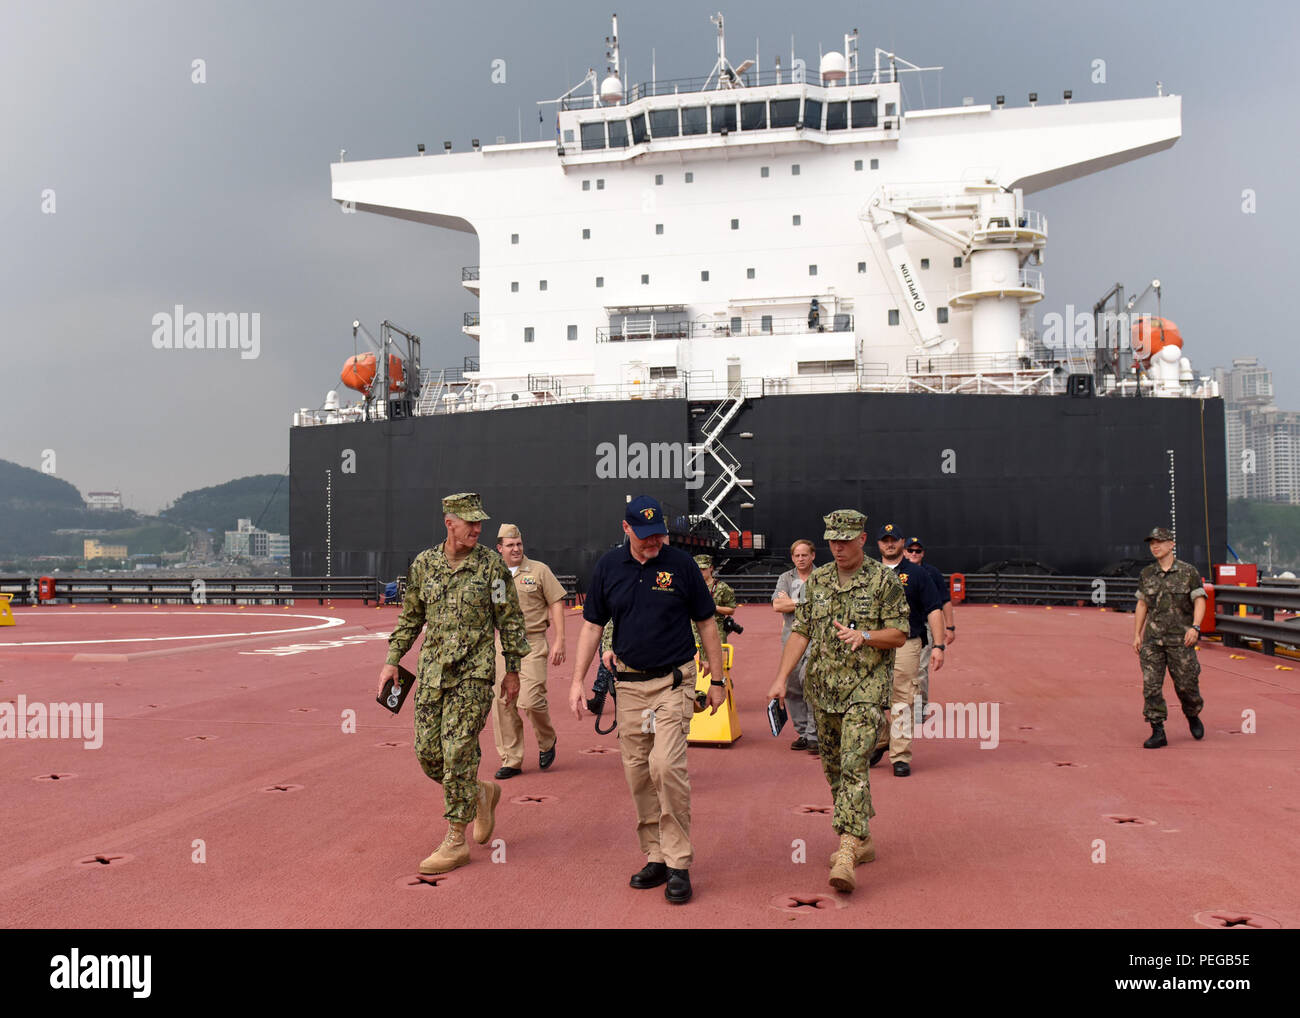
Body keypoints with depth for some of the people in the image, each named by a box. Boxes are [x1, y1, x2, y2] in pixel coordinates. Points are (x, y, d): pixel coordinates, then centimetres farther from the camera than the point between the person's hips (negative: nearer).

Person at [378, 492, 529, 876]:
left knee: (458, 752, -7)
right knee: (427, 752, 5)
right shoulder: (423, 564, 5)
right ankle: (481, 793, 31)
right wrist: (392, 661, 9)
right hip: (431, 672, 4)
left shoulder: (491, 564, -4)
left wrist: (513, 670, 1)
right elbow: (410, 617, 15)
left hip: (473, 674, -4)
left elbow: (510, 619, 1)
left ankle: (455, 841, 2)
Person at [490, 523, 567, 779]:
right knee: (502, 705, 2)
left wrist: (559, 641, -8)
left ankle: (547, 741, 15)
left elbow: (556, 604, 0)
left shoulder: (539, 570, 1)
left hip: (532, 645, -4)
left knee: (531, 700, -14)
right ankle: (511, 761, 13)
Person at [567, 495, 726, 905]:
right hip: (629, 683, 4)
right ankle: (656, 857, 18)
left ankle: (679, 863, -7)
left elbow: (706, 624, 4)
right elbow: (592, 626, 9)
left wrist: (717, 679, 4)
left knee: (666, 764, -17)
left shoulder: (681, 564, -3)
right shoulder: (608, 567, 3)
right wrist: (578, 680, 3)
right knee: (637, 772, 6)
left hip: (674, 681, -4)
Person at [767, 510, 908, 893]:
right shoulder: (818, 580, 10)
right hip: (823, 688, 6)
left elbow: (900, 635, -3)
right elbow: (800, 632, 10)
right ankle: (861, 841, 26)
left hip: (866, 689, -5)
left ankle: (846, 854, -21)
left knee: (854, 766, -17)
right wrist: (781, 678, 1)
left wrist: (864, 636, -22)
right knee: (834, 769, 11)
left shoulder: (884, 581, -3)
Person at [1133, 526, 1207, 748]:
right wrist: (1137, 635, 11)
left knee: (1185, 684, 2)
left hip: (1180, 639, -3)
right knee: (1151, 685, -5)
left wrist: (1195, 627, -18)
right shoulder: (1146, 575, 10)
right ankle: (1158, 732, 0)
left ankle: (1193, 716, 32)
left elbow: (1199, 601, -3)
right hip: (1153, 638, 3)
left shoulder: (1188, 572, 0)